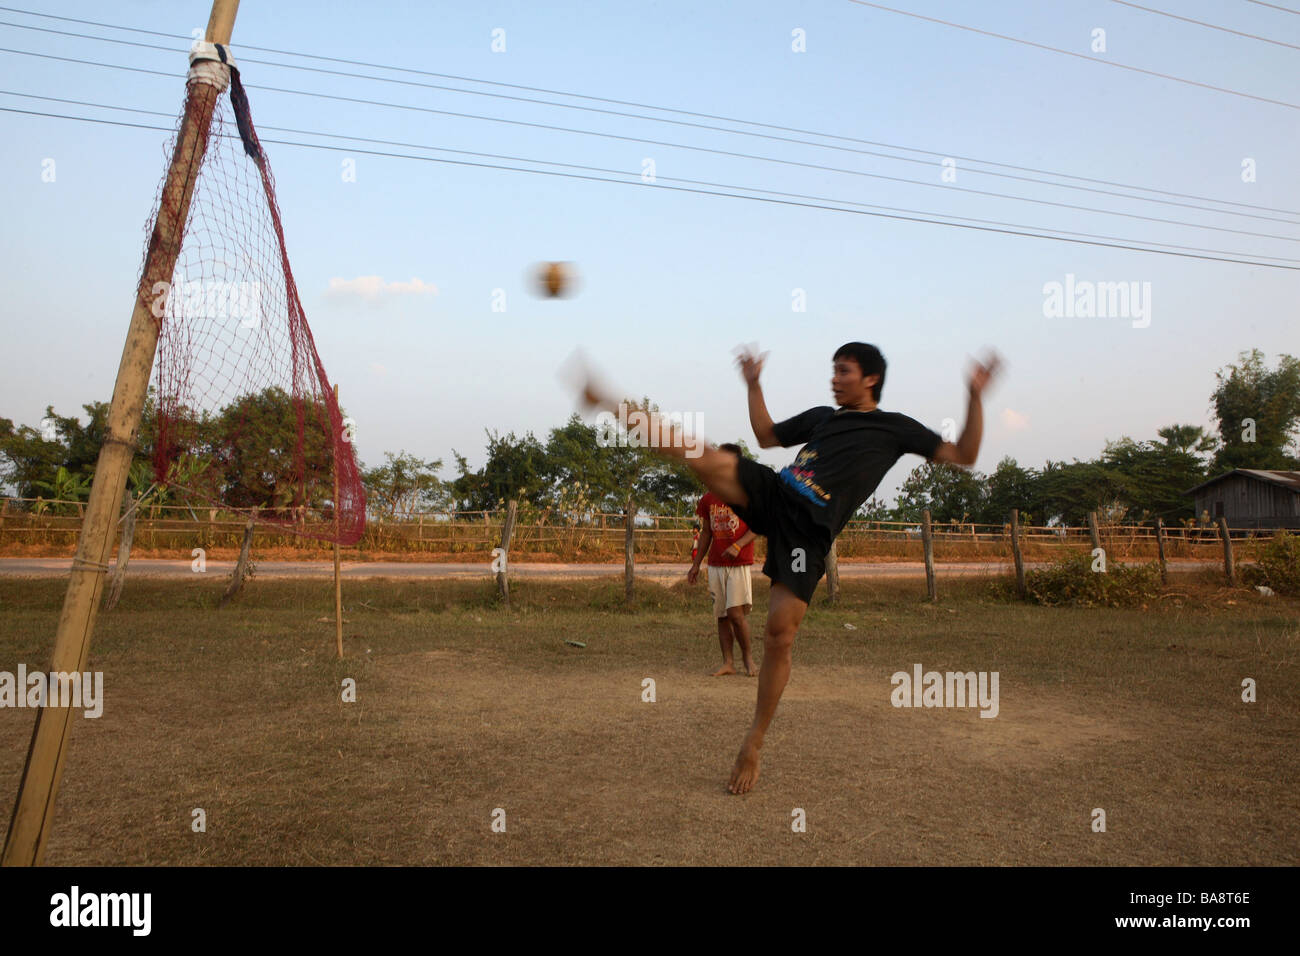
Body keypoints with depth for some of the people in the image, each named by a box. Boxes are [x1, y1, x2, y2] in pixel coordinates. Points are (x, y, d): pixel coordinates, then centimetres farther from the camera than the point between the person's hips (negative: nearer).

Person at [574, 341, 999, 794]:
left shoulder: (894, 427, 12)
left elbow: (962, 455, 8)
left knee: (779, 635, -10)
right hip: (771, 493, 4)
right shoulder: (822, 415, 24)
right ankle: (607, 403, -20)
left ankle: (752, 746, 5)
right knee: (704, 457, -21)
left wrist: (975, 396, 0)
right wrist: (754, 384, 32)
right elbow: (767, 436, 35)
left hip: (808, 530, -4)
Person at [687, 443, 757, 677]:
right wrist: (696, 564, 16)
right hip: (715, 565, 5)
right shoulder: (709, 497, 11)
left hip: (740, 564, -5)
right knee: (721, 616, 6)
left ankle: (747, 656, 10)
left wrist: (737, 545, -22)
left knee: (736, 613, -11)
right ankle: (728, 662, 13)